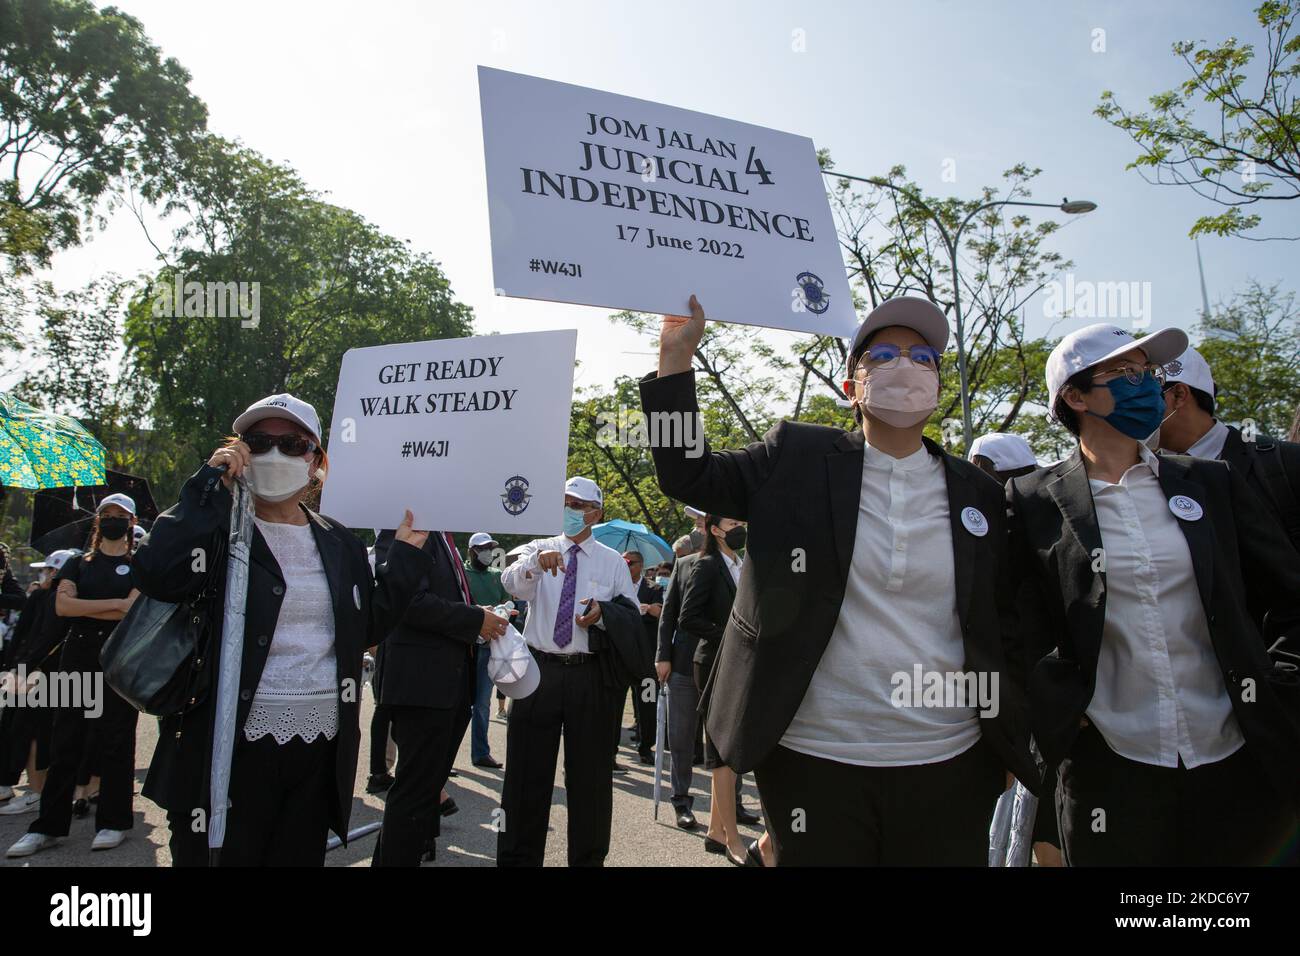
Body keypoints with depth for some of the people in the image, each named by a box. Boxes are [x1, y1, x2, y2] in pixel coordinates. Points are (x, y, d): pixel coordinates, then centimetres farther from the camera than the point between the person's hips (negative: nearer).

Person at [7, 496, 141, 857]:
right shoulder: (78, 563, 15)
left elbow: (133, 612, -10)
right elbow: (62, 605, -2)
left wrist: (83, 607, -7)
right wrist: (116, 603, -10)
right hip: (77, 656, 3)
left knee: (114, 741, 0)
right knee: (65, 741, 5)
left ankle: (113, 822, 9)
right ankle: (48, 826, 13)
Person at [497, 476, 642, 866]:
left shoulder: (613, 562, 5)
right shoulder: (538, 548, 4)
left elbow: (632, 618, 5)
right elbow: (512, 582, -17)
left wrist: (602, 614, -16)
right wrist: (535, 562, -38)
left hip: (591, 676, 0)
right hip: (539, 670, 0)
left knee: (590, 775, 10)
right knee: (527, 772, 8)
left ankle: (588, 858, 25)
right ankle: (517, 857, 22)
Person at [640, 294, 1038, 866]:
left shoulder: (977, 493, 7)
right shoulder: (797, 458, 1)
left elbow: (1001, 631, 10)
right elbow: (686, 476, -2)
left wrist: (1008, 751, 8)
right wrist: (676, 355, -9)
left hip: (949, 767, 3)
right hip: (814, 760, -2)